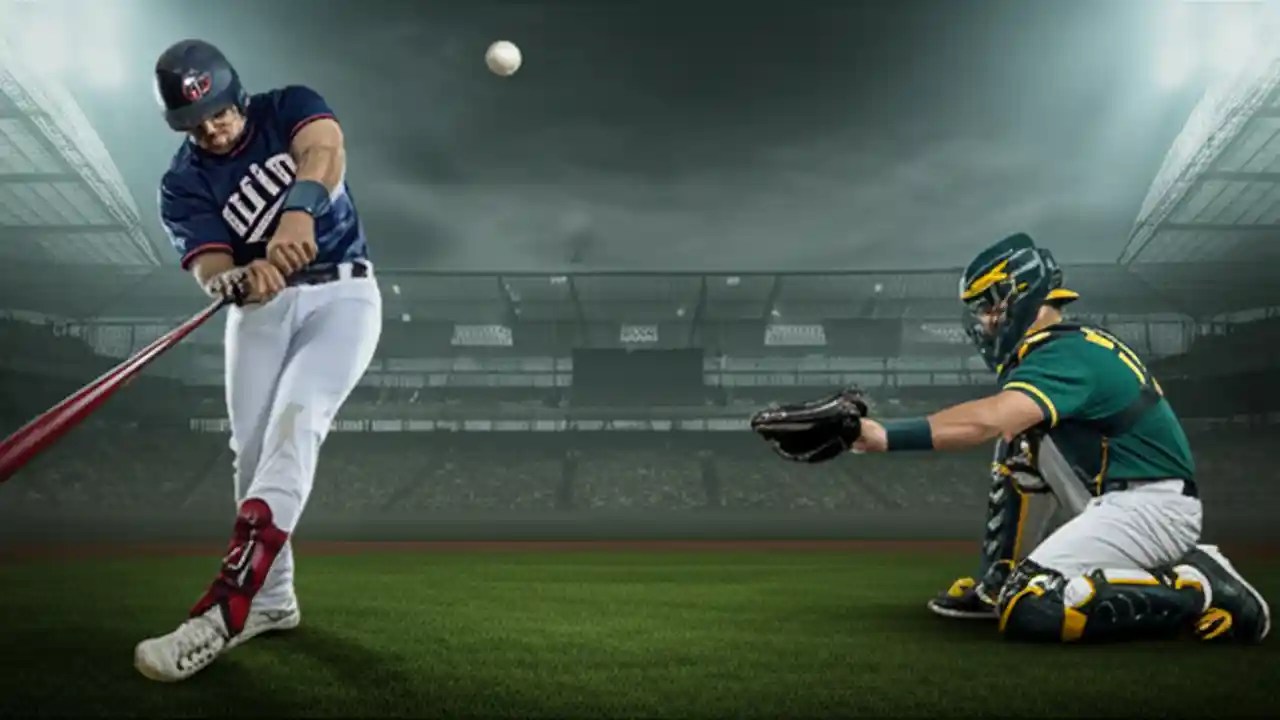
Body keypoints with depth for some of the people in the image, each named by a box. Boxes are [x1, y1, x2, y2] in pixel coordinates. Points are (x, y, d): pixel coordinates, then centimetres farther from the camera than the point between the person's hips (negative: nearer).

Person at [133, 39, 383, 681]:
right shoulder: (182, 184, -1)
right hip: (260, 308, 4)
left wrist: (300, 209, -47)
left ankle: (225, 610, -30)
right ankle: (271, 599, 15)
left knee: (294, 423, -22)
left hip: (341, 292, -3)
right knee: (253, 449, -1)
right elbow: (209, 271, -16)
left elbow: (326, 152, -26)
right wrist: (240, 282, -41)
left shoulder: (290, 107, -3)